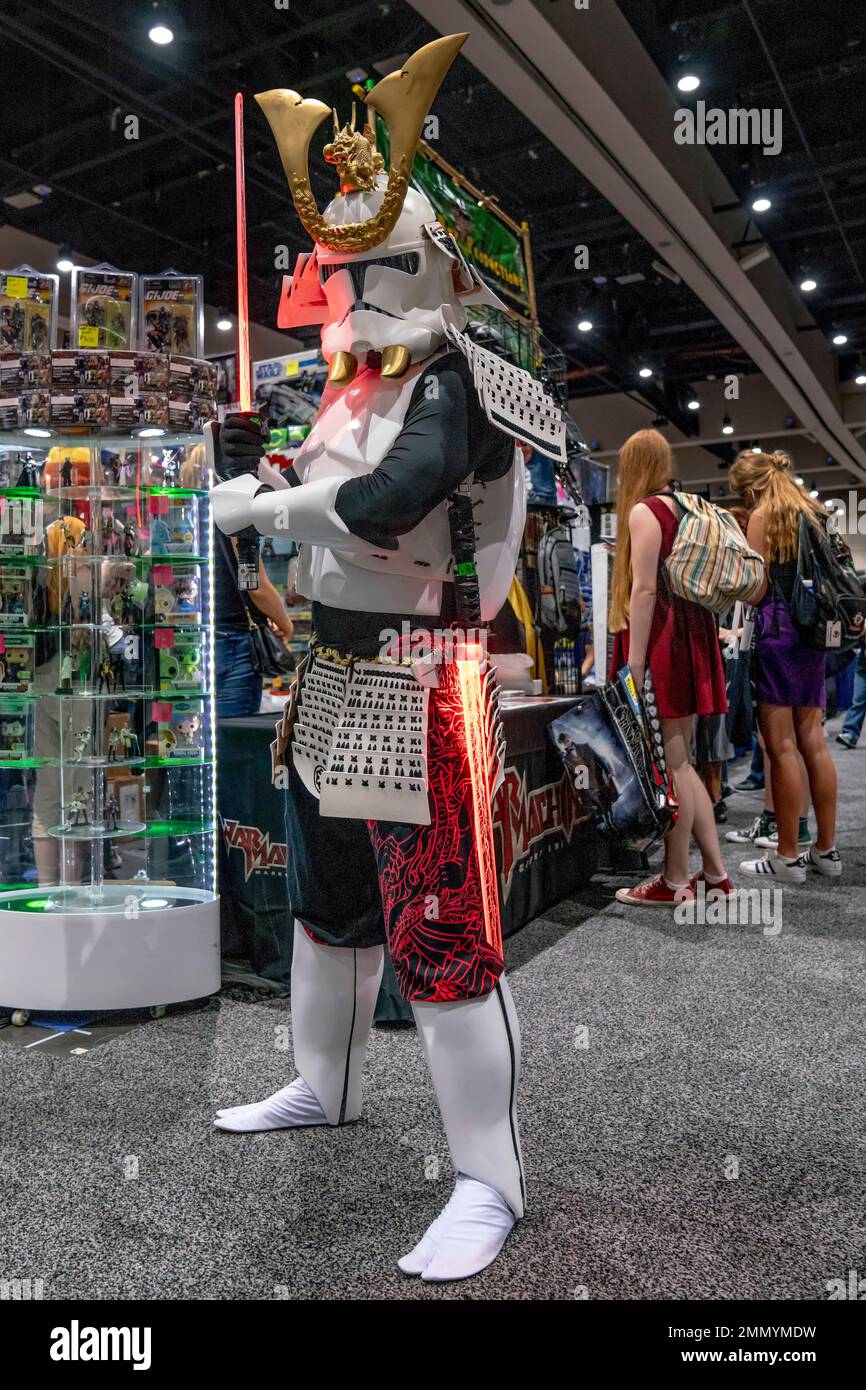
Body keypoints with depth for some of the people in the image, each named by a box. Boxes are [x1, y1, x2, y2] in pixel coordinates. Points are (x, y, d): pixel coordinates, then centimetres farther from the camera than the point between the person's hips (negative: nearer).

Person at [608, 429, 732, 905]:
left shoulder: (644, 510, -8)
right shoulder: (686, 508, 17)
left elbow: (644, 590, -16)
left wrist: (634, 665, -19)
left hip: (660, 638, -9)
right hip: (691, 632, 9)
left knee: (669, 764, -4)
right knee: (680, 761, 13)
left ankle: (675, 880, 4)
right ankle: (715, 873, 15)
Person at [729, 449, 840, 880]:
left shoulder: (763, 515, -6)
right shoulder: (814, 513, 16)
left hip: (775, 630, -8)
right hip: (811, 633, 8)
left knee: (782, 747, -5)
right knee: (813, 742, 10)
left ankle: (787, 857, 0)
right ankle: (826, 849, 16)